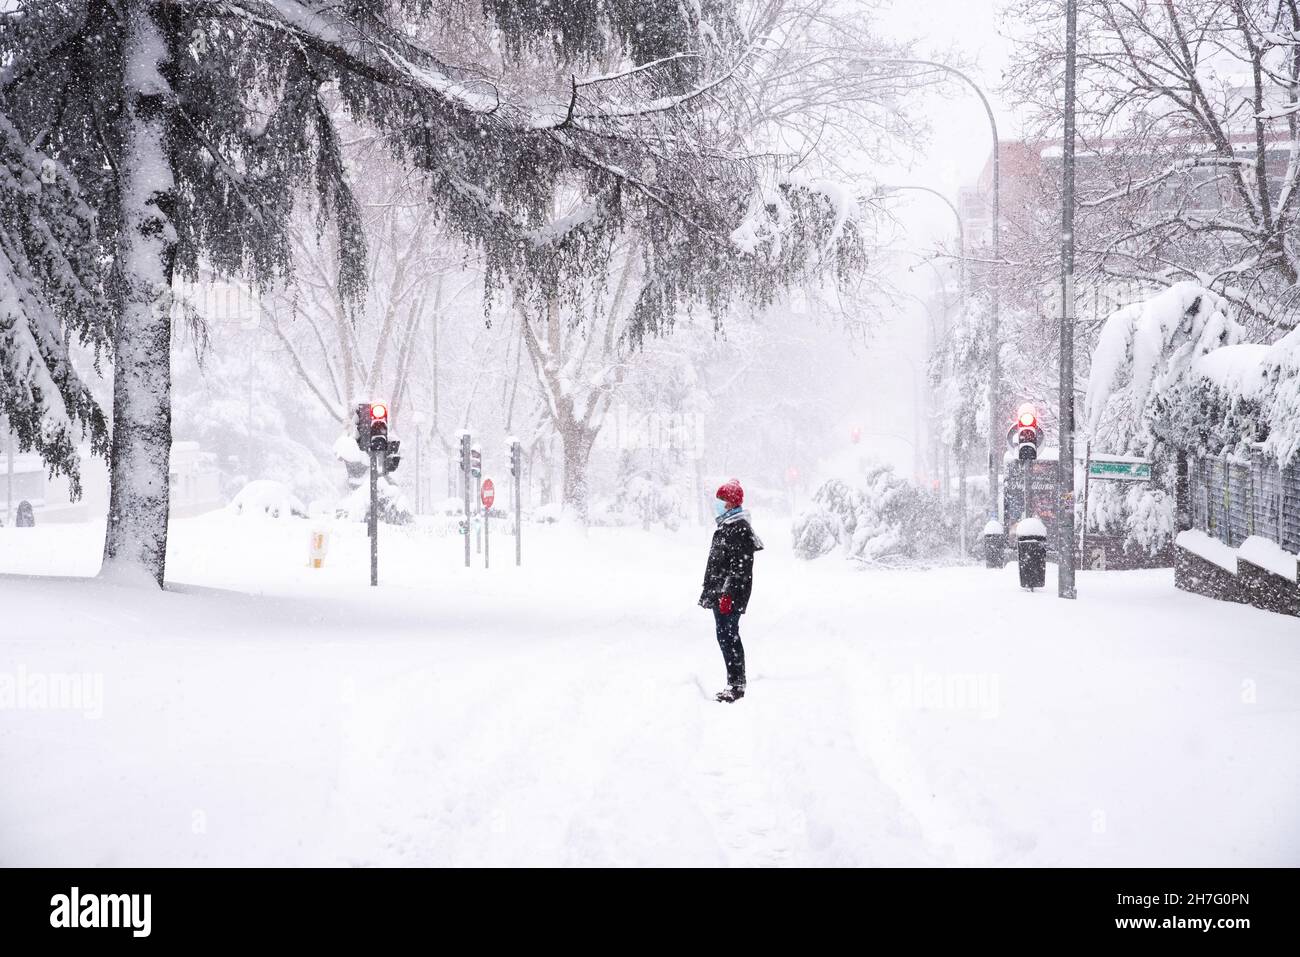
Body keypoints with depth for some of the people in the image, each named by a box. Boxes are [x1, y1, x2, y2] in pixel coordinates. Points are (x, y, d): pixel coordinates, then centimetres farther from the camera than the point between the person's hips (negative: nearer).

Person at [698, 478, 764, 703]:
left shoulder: (738, 529, -16)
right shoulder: (726, 526, 17)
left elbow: (739, 567, -21)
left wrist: (727, 594, -24)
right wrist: (709, 592, 25)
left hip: (730, 595, -11)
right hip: (720, 594, 11)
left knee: (727, 637, -10)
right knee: (728, 637, 13)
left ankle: (736, 684, -8)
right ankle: (736, 684, 18)